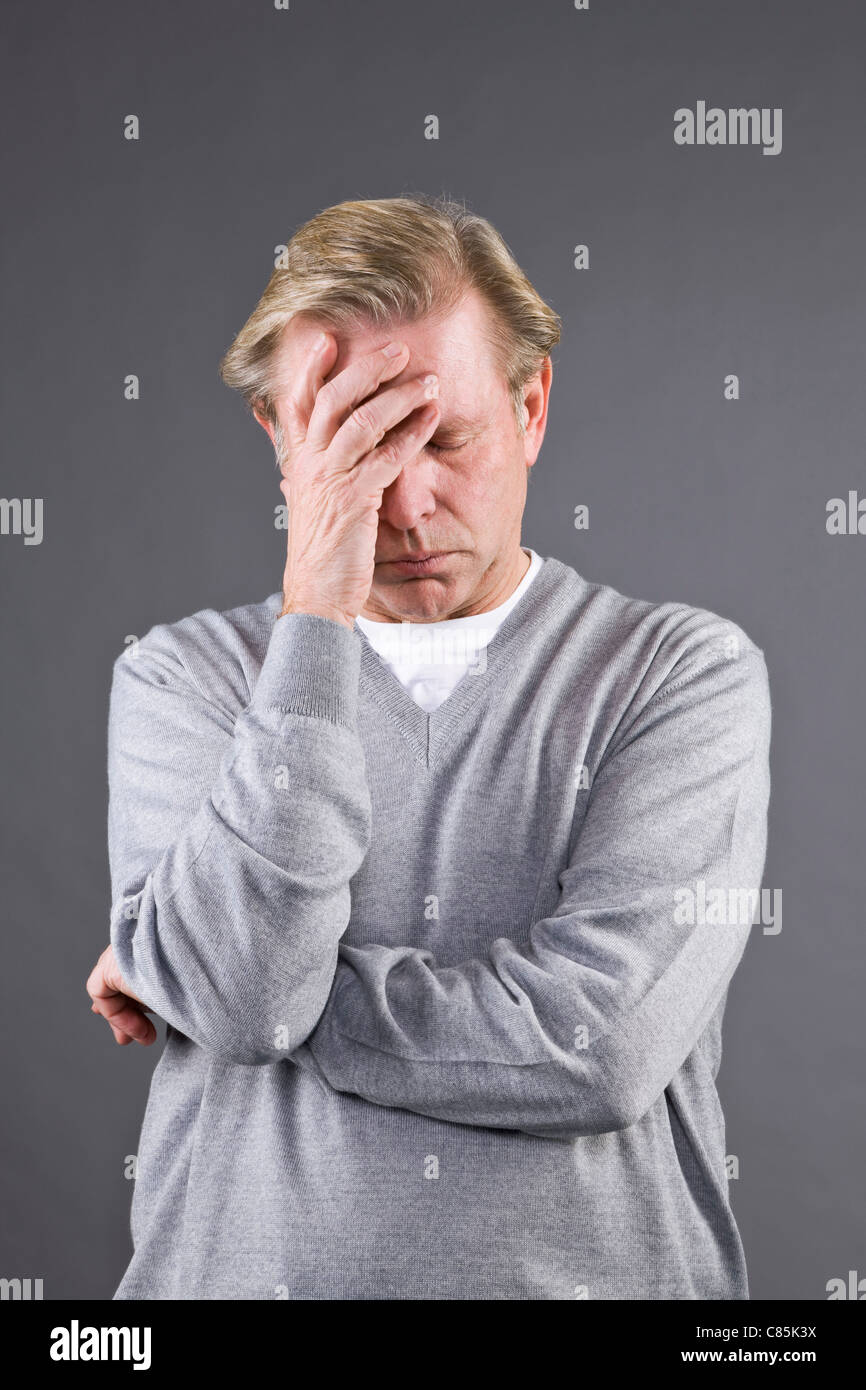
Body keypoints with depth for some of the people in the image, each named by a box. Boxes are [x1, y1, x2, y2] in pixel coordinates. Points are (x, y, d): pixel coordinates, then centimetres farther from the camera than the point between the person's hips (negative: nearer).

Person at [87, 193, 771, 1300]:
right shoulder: (184, 675, 4)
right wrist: (317, 611, -13)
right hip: (240, 1267, 2)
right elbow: (237, 991, -11)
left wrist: (193, 987, -6)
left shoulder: (688, 671, -1)